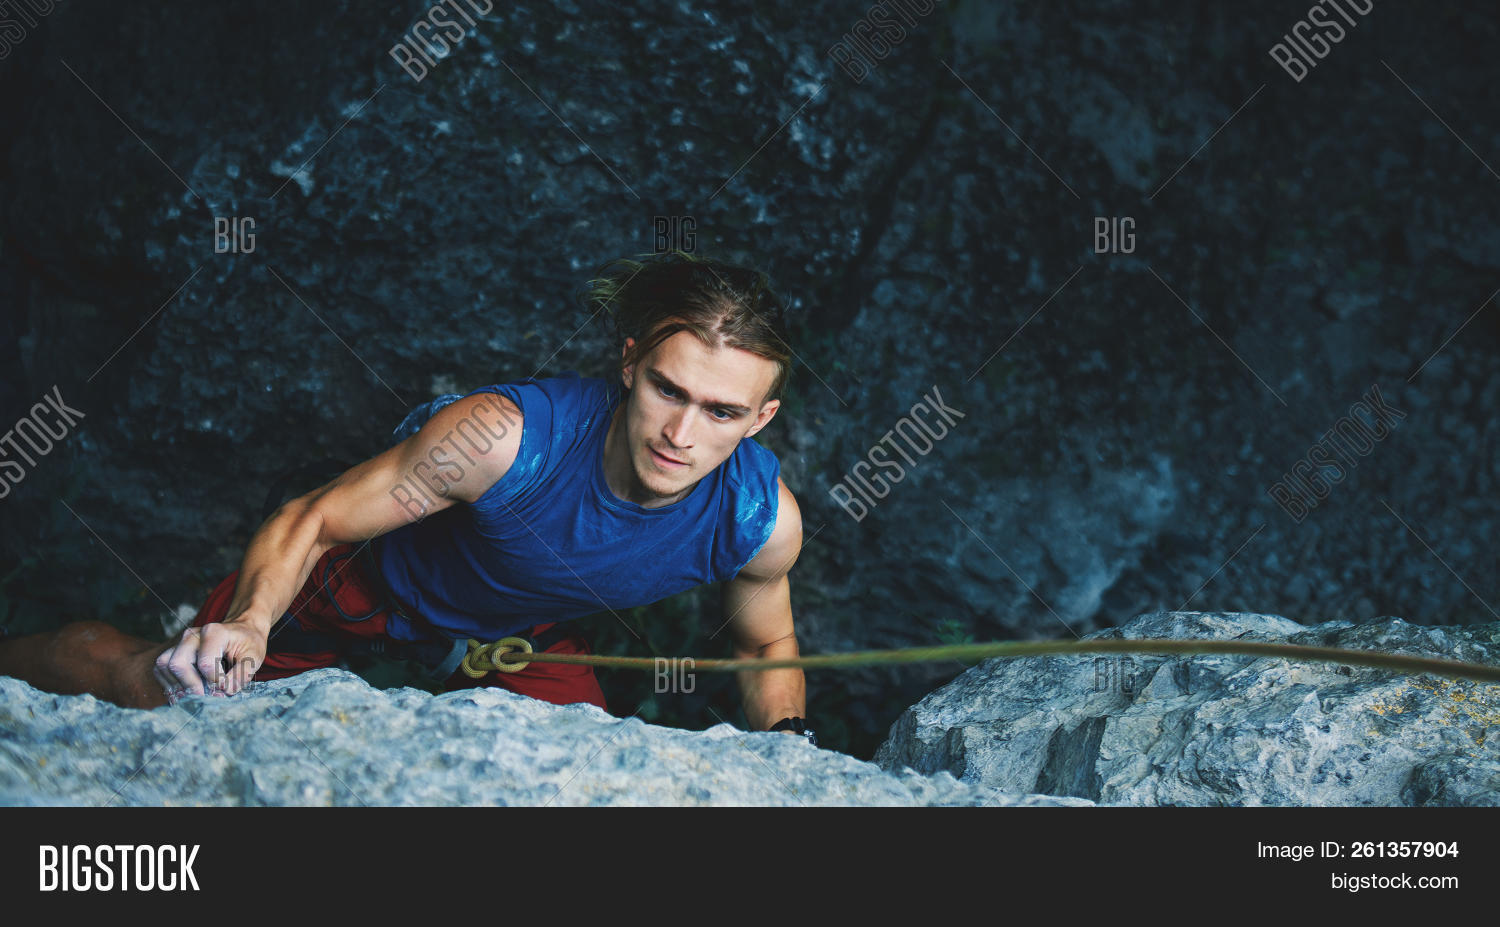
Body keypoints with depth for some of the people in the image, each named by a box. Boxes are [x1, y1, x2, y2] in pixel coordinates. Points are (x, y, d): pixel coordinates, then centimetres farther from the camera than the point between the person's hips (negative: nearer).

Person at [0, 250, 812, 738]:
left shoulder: (763, 520, -31)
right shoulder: (503, 437, -42)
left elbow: (766, 646, -6)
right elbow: (310, 521, -31)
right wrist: (248, 623, -48)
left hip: (521, 637, 3)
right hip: (375, 580, -3)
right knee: (152, 686, 1)